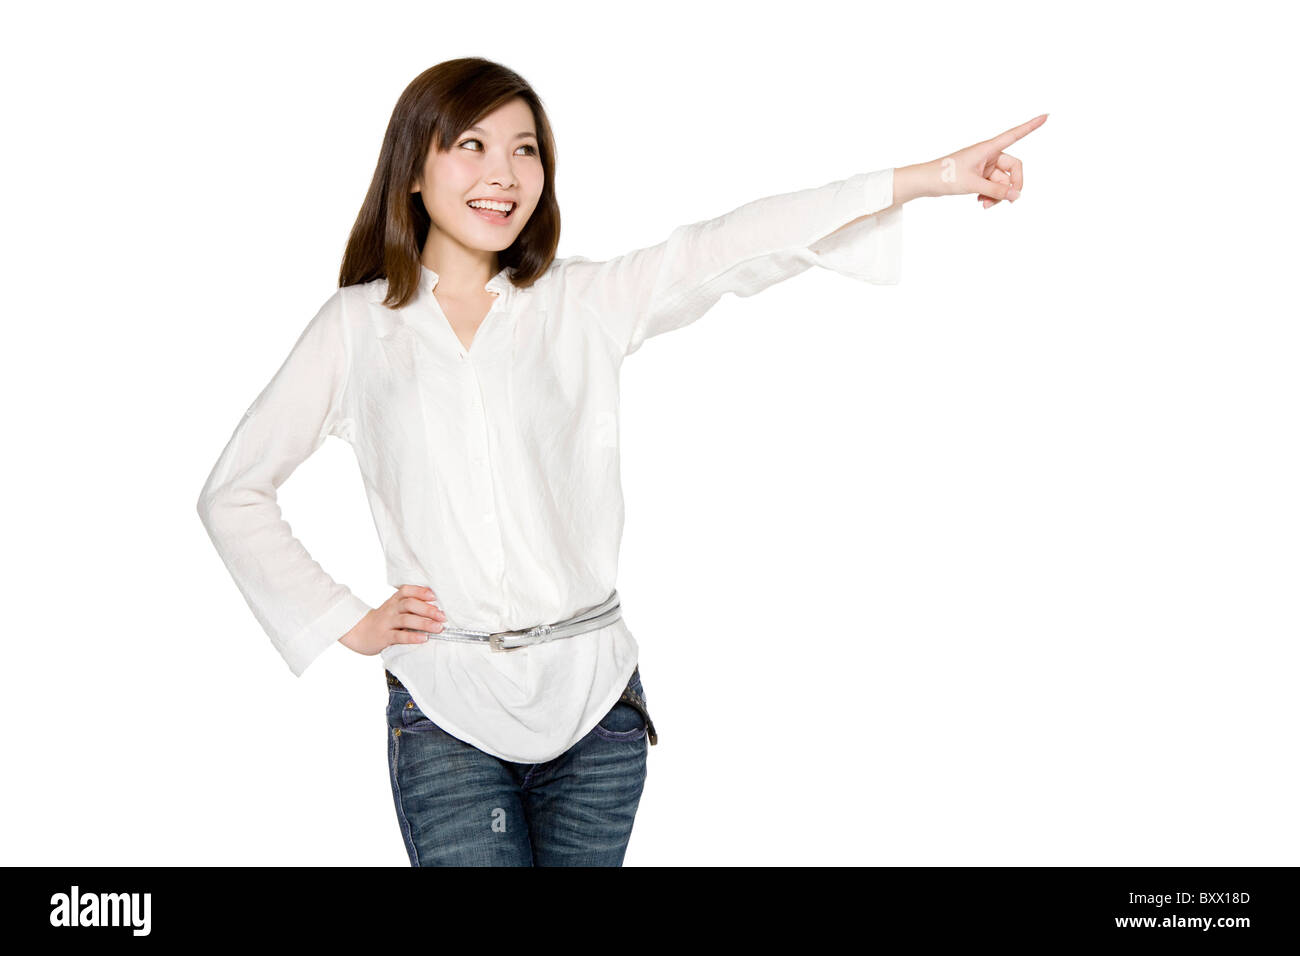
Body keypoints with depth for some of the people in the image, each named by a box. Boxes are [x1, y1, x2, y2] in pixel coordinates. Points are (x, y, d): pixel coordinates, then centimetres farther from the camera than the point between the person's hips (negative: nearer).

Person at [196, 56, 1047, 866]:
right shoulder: (356, 327, 5)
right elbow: (234, 495, 12)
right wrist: (344, 622, 3)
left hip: (593, 696, 2)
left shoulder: (584, 304, 6)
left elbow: (734, 248, -6)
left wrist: (932, 176, -16)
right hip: (445, 710, -1)